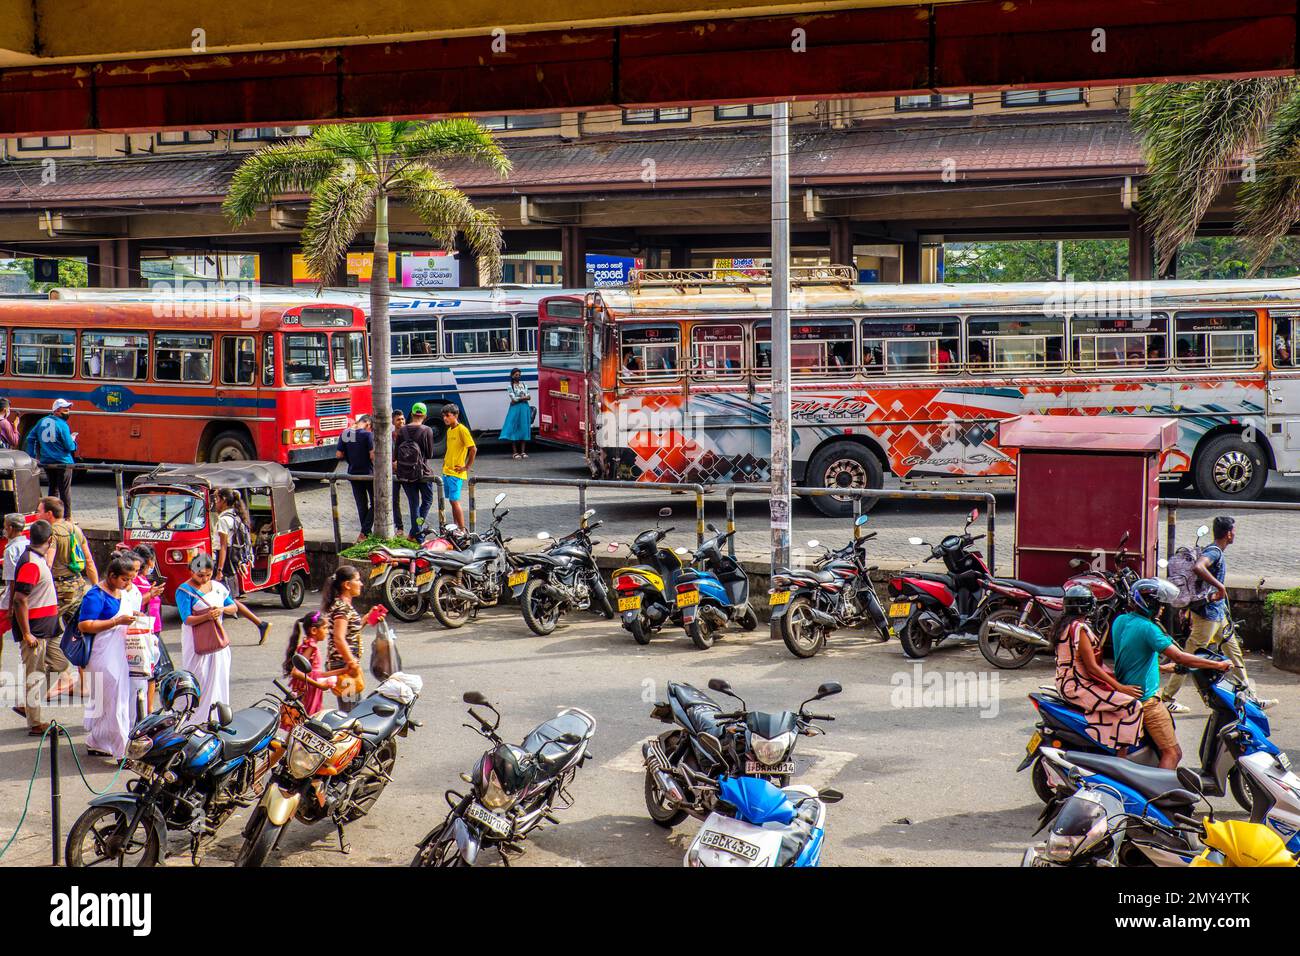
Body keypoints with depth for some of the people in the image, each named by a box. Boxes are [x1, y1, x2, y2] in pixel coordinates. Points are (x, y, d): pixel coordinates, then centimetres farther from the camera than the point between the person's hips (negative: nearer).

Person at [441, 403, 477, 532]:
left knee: (455, 501, -10)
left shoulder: (462, 430, -14)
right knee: (452, 501, 11)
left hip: (456, 473, -9)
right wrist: (445, 460, 15)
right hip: (446, 471, 9)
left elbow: (473, 449, -17)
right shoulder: (449, 430, 13)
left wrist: (467, 467, -13)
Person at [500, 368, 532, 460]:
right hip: (515, 409, -4)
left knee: (524, 429, 0)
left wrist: (518, 399, -7)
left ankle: (523, 452, 3)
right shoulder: (510, 387, 1)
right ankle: (515, 452, -4)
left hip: (524, 408, 4)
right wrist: (523, 398, -3)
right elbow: (514, 399, -9)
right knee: (514, 429, -6)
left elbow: (527, 397, 3)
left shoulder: (524, 385, 13)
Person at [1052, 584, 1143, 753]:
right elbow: (1092, 666, -20)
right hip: (1078, 686, -10)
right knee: (1132, 705, -15)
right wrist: (1120, 687, -17)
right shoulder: (1080, 628, -17)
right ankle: (1120, 757, -17)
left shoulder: (1064, 624, 13)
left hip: (1065, 682, 10)